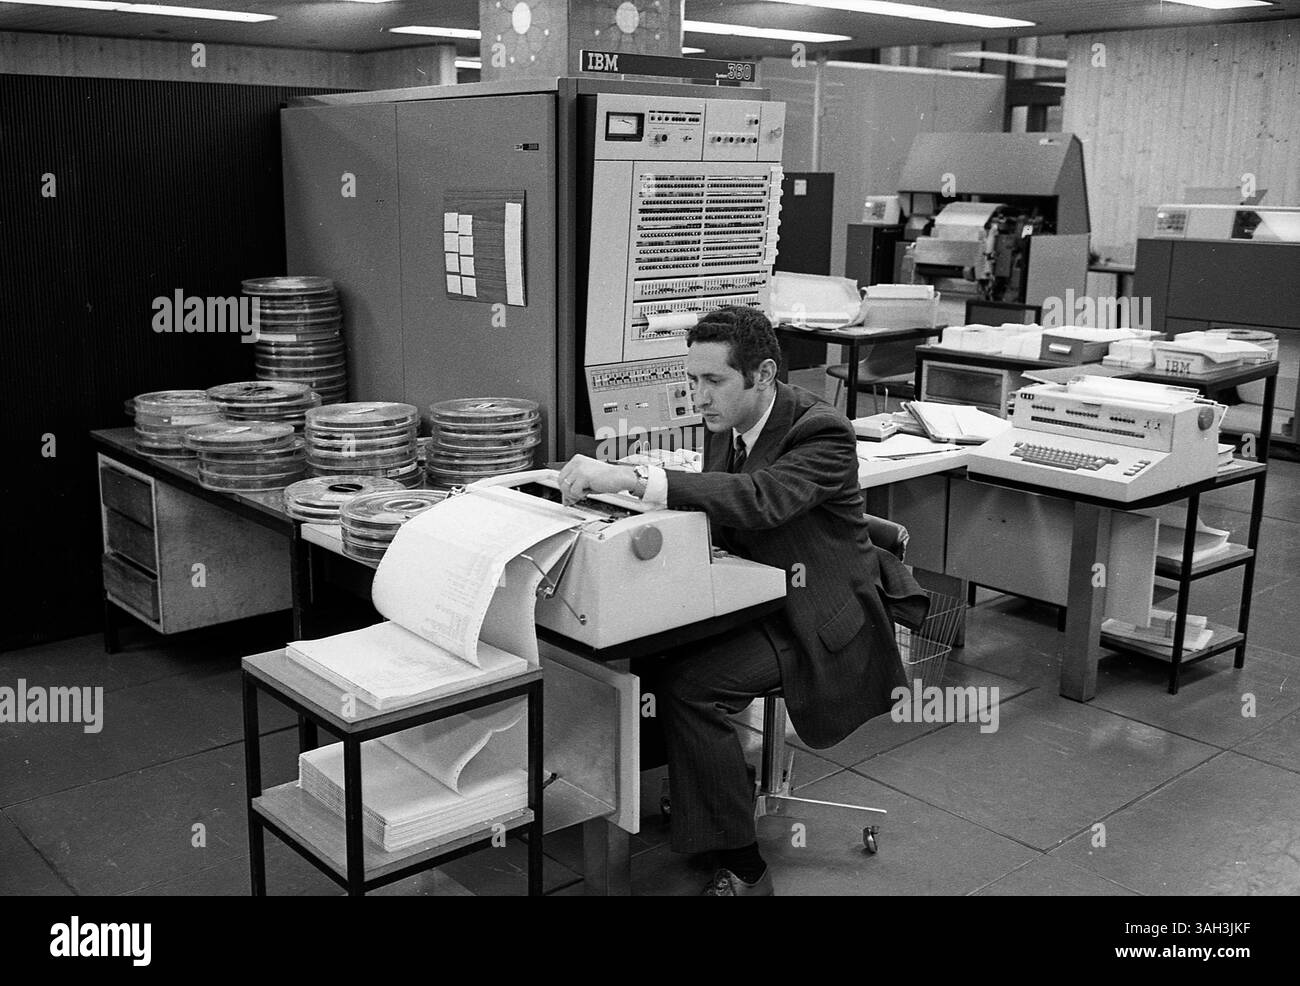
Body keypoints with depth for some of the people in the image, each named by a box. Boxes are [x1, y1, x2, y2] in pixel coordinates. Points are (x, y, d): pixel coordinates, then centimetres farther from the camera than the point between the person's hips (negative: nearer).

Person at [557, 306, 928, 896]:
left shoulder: (820, 432, -21)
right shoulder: (726, 427, 4)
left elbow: (760, 498, -39)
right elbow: (717, 507, 9)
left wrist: (631, 478, -45)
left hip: (817, 619, -8)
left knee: (688, 685, -26)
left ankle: (741, 868, -13)